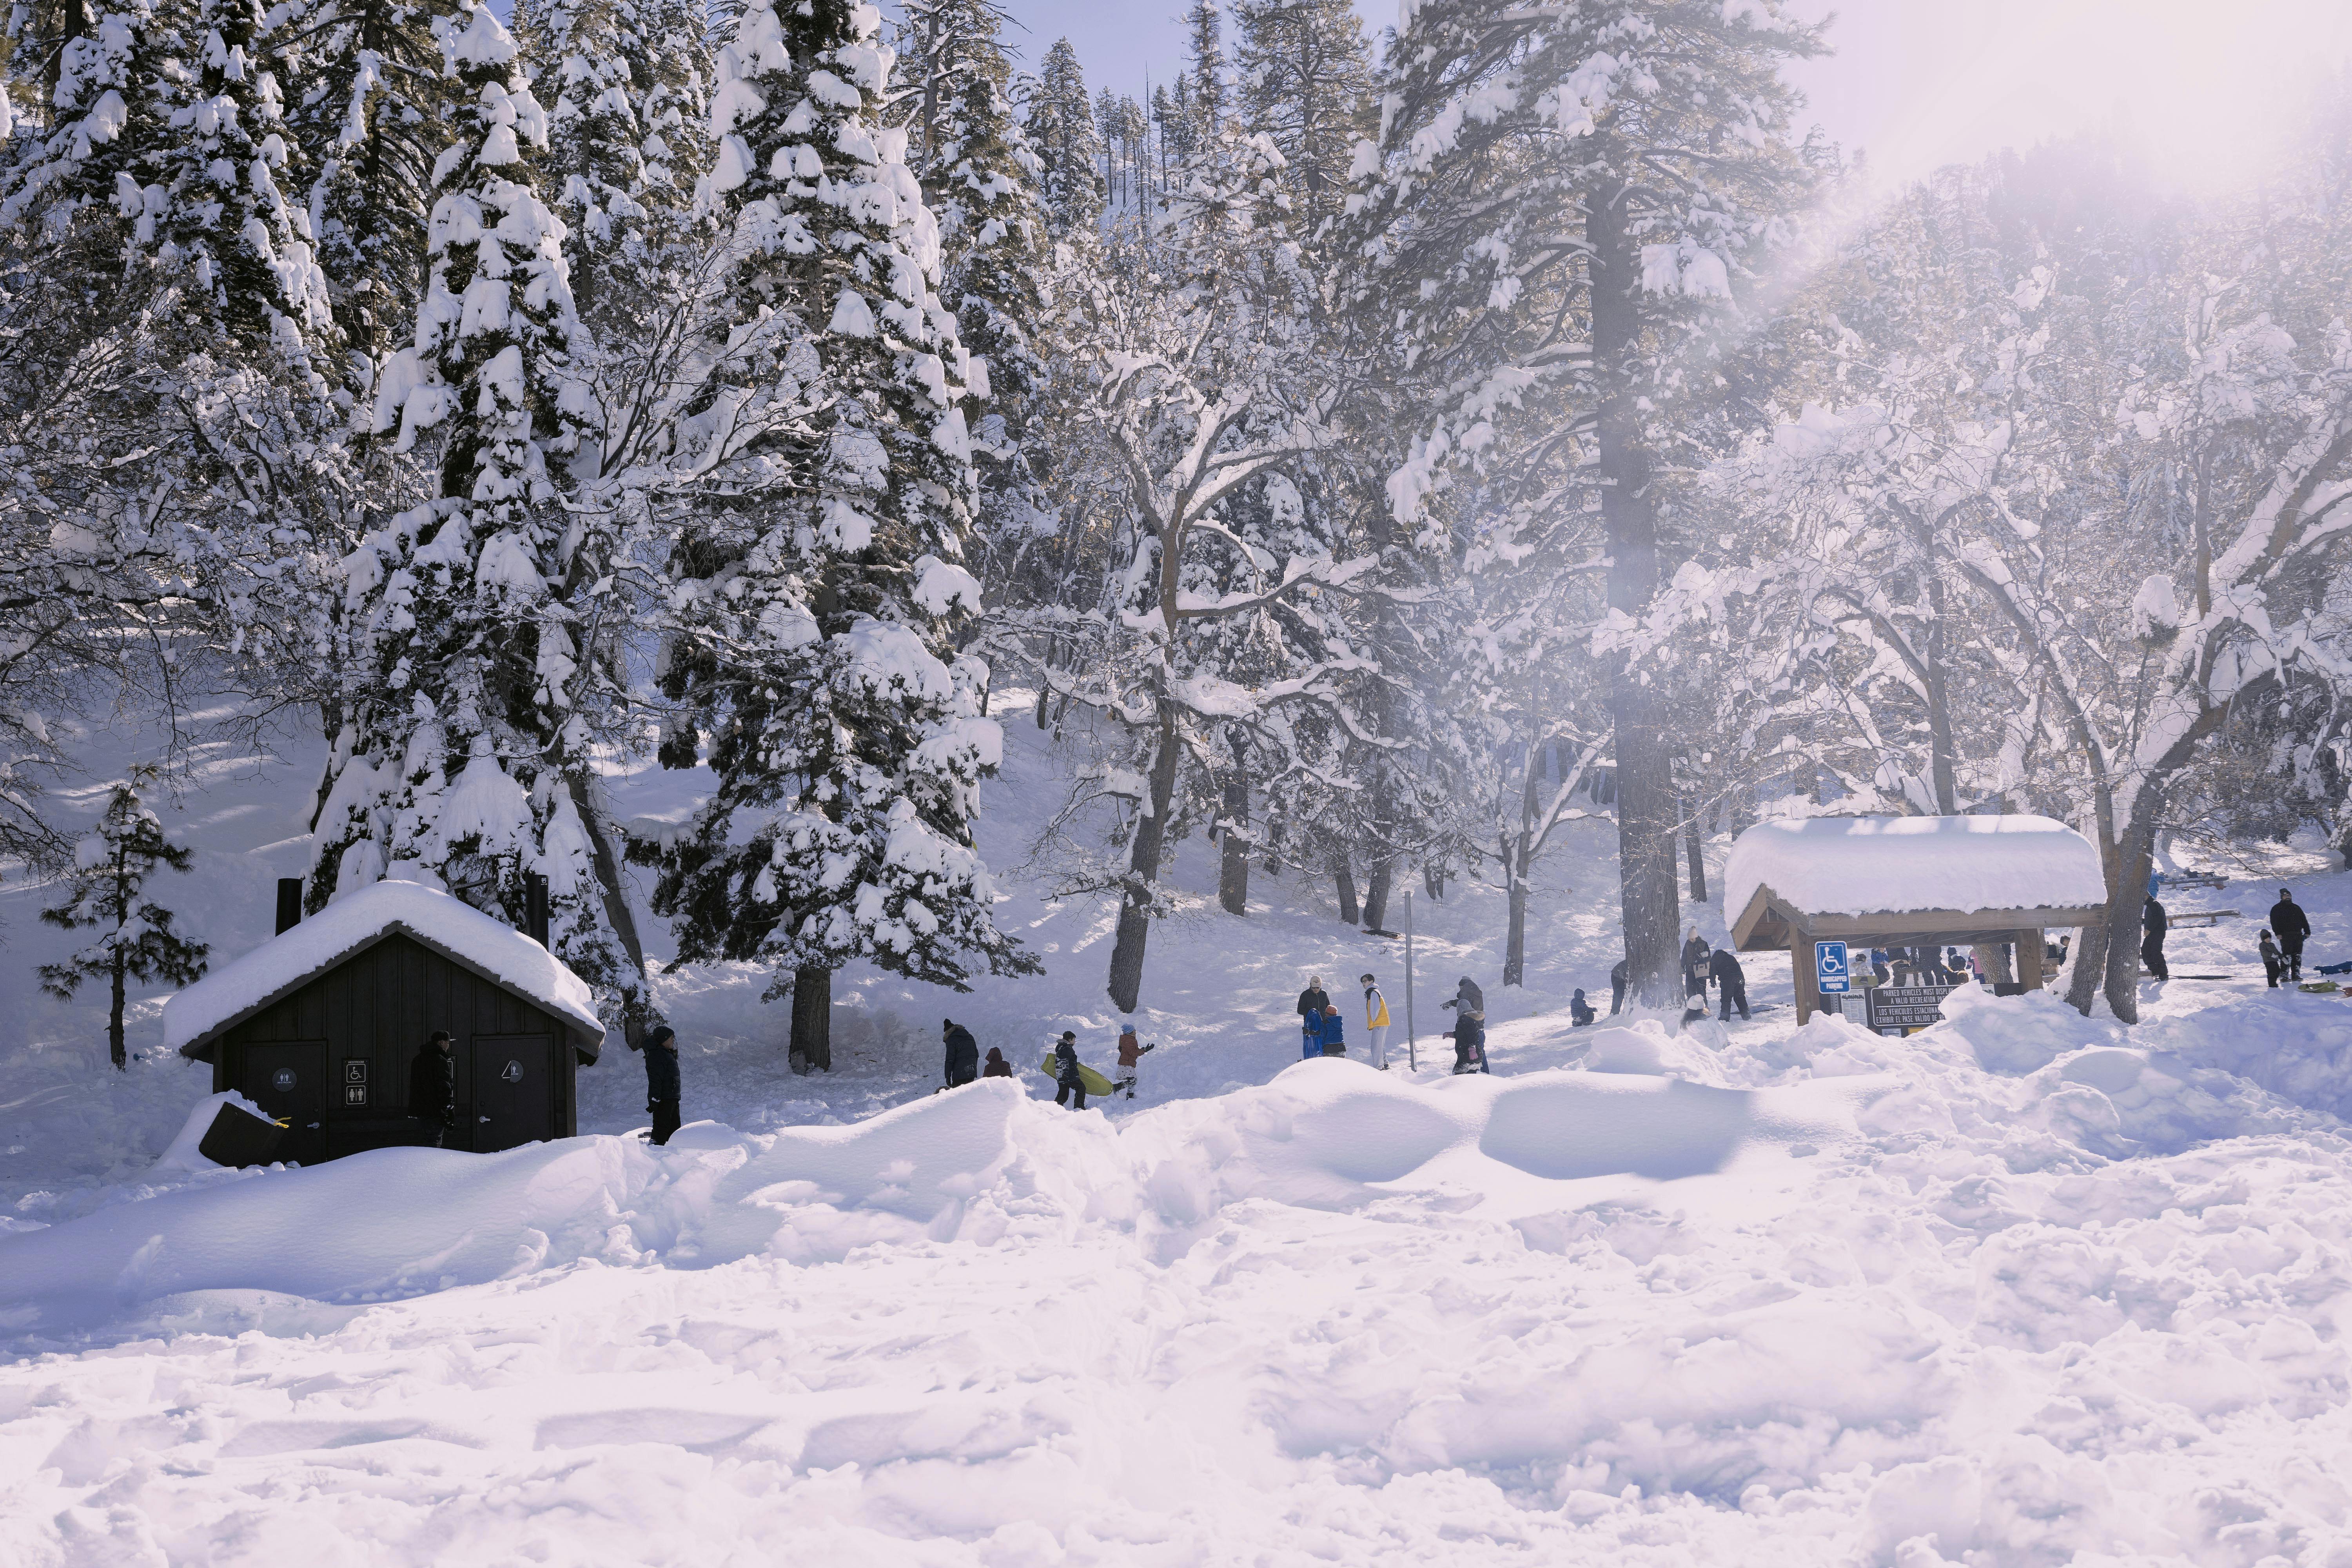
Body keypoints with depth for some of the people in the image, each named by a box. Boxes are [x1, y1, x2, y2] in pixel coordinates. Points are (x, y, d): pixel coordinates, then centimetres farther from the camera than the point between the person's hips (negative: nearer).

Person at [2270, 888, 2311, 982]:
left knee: (2297, 956, 3)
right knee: (2286, 956, -9)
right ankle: (2284, 975, -7)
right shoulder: (2277, 909, 5)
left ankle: (2296, 974, 7)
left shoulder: (2296, 908, 21)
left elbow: (2304, 920, 20)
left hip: (2298, 935, 5)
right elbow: (2274, 922, -4)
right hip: (2285, 936, -5)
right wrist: (2278, 933, -15)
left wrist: (2307, 932, 10)